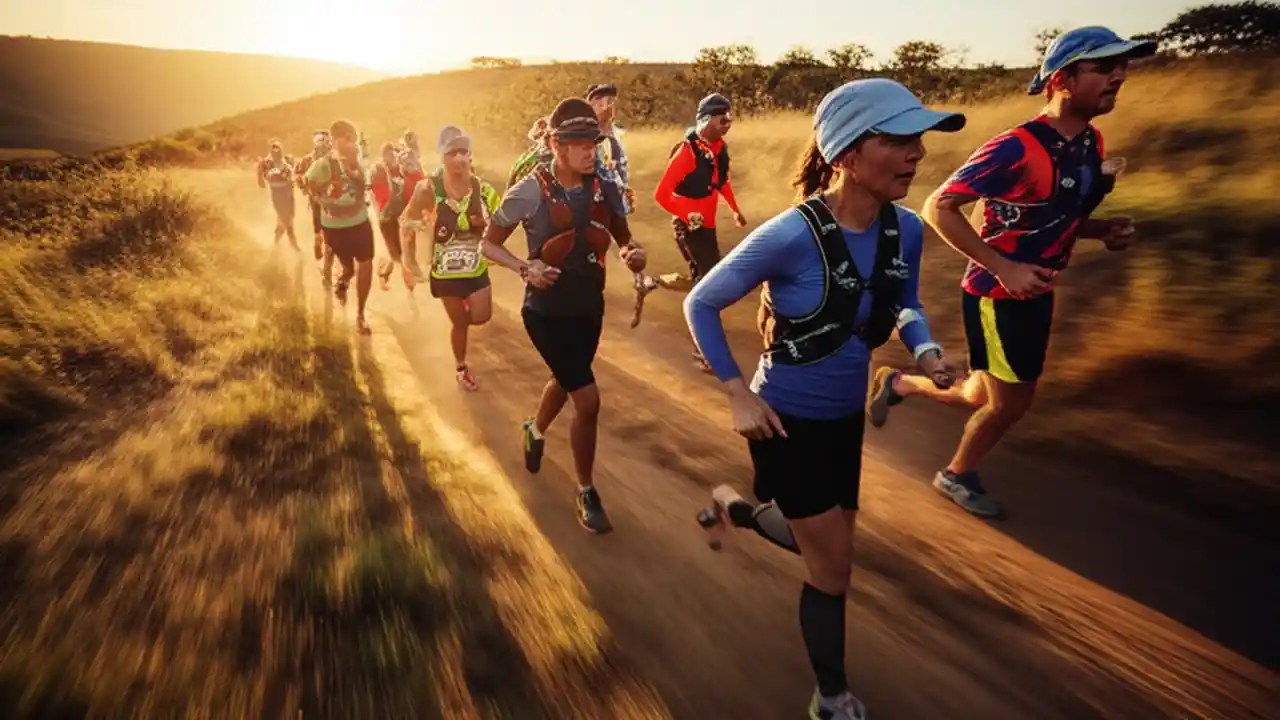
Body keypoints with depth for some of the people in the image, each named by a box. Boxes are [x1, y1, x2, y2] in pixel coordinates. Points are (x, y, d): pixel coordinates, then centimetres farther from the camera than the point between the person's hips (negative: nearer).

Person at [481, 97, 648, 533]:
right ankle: (586, 493, 11)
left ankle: (535, 431, 61)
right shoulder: (529, 191, -18)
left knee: (565, 382, 26)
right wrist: (525, 268, -25)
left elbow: (623, 238, 7)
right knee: (588, 399, -12)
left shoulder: (605, 190, -7)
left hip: (589, 308, 5)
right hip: (546, 312, -5)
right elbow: (489, 243, -7)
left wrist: (633, 254, -17)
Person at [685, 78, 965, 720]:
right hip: (787, 421, -6)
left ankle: (733, 510, 50)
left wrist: (925, 351, -10)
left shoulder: (906, 230, -9)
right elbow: (700, 304, -15)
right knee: (833, 569, 5)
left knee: (824, 544, 23)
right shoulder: (790, 236, -28)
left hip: (846, 416, 6)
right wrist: (739, 395, -19)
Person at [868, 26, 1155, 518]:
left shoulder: (1091, 144, 3)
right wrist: (1004, 267, -26)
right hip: (996, 295, -8)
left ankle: (899, 384, 39)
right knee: (1010, 403, 4)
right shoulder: (1015, 148, -23)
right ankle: (958, 475, 31)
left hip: (1037, 294, 8)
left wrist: (1106, 230, -4)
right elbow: (938, 208, -22)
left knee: (987, 398, 17)